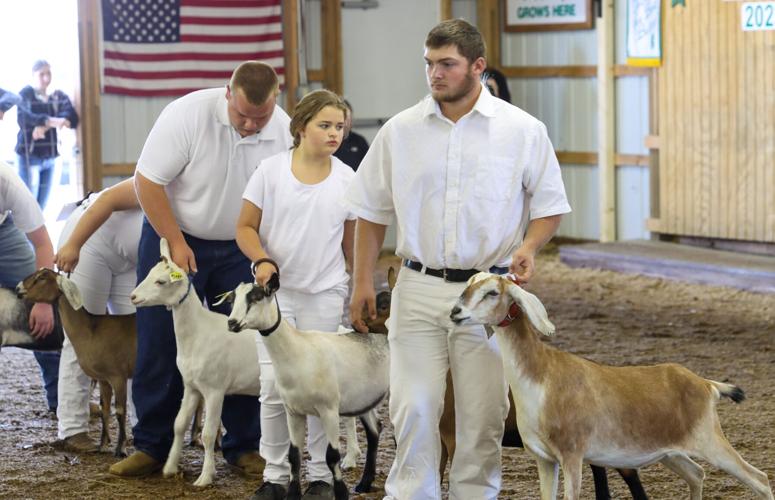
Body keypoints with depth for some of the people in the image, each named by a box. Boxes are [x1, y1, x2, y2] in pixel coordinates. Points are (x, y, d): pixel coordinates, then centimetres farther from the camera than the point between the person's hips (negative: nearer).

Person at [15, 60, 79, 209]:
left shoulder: (58, 96, 11)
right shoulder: (26, 94, 0)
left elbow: (72, 118, -6)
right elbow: (24, 117, -20)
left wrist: (46, 126, -24)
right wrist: (51, 121, -37)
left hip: (50, 156, 5)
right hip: (29, 154, -5)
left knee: (41, 206, 9)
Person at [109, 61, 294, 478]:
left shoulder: (285, 133, -13)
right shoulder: (188, 115, -23)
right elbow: (147, 181, -18)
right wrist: (175, 243, -16)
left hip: (240, 250, 3)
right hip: (172, 235, -2)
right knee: (160, 345, 0)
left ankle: (244, 447, 12)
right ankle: (152, 446, 11)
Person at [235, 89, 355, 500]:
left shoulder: (347, 179, 2)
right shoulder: (271, 170, -3)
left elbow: (351, 242, 12)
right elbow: (246, 227, 1)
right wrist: (261, 260, -16)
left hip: (324, 295, 1)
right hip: (276, 291, -1)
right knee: (273, 382, -5)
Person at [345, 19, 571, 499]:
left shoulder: (523, 130, -1)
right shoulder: (401, 130, 4)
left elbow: (549, 204, 6)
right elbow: (372, 211, 11)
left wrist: (529, 246, -12)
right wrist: (363, 280, 6)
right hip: (419, 290, 1)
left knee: (483, 416, 4)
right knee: (413, 409, -2)